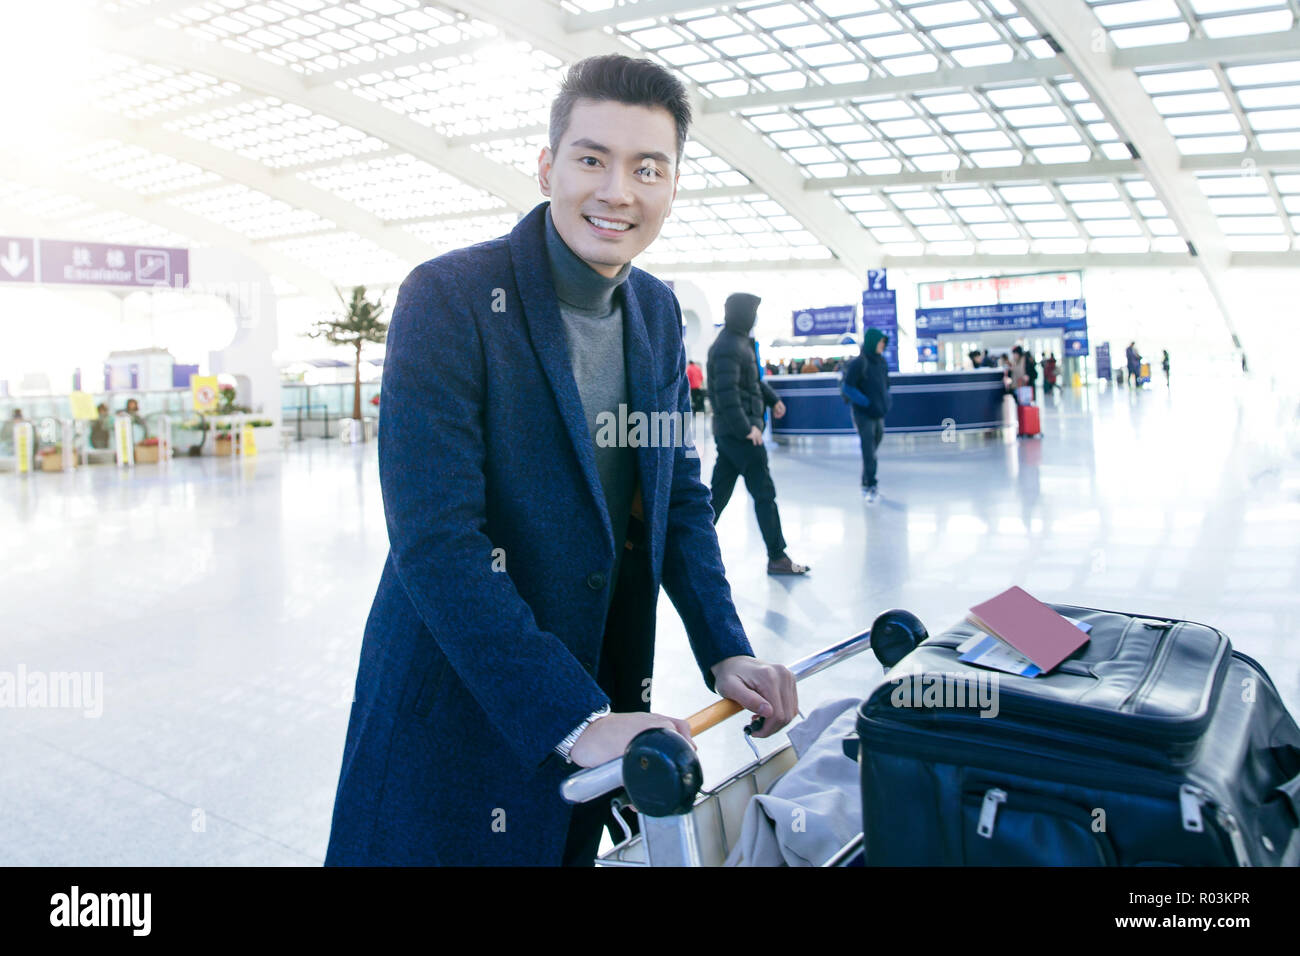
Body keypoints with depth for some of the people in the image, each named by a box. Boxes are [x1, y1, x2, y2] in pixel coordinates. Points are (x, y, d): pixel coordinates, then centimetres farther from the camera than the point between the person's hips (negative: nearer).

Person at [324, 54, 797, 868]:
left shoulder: (659, 313, 3)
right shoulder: (450, 298, -17)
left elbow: (681, 497, 9)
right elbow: (434, 541, -23)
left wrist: (725, 650, -3)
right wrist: (572, 718, -26)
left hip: (599, 699, 6)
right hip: (457, 704, -5)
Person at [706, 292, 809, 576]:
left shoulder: (740, 342, 16)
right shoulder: (728, 347, -16)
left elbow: (753, 379, 29)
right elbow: (726, 393, -24)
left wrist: (772, 399, 19)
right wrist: (746, 428, -23)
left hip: (729, 432, 10)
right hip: (739, 433, -10)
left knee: (719, 493, 12)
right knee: (764, 493, -4)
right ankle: (777, 557, 2)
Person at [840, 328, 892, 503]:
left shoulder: (881, 362, 9)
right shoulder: (858, 363, -13)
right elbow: (848, 388, -15)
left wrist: (886, 403, 6)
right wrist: (868, 403, -17)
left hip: (879, 414, 7)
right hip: (863, 414, -7)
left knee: (873, 449, 13)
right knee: (868, 451, -9)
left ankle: (867, 485, 23)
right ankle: (870, 486, -4)